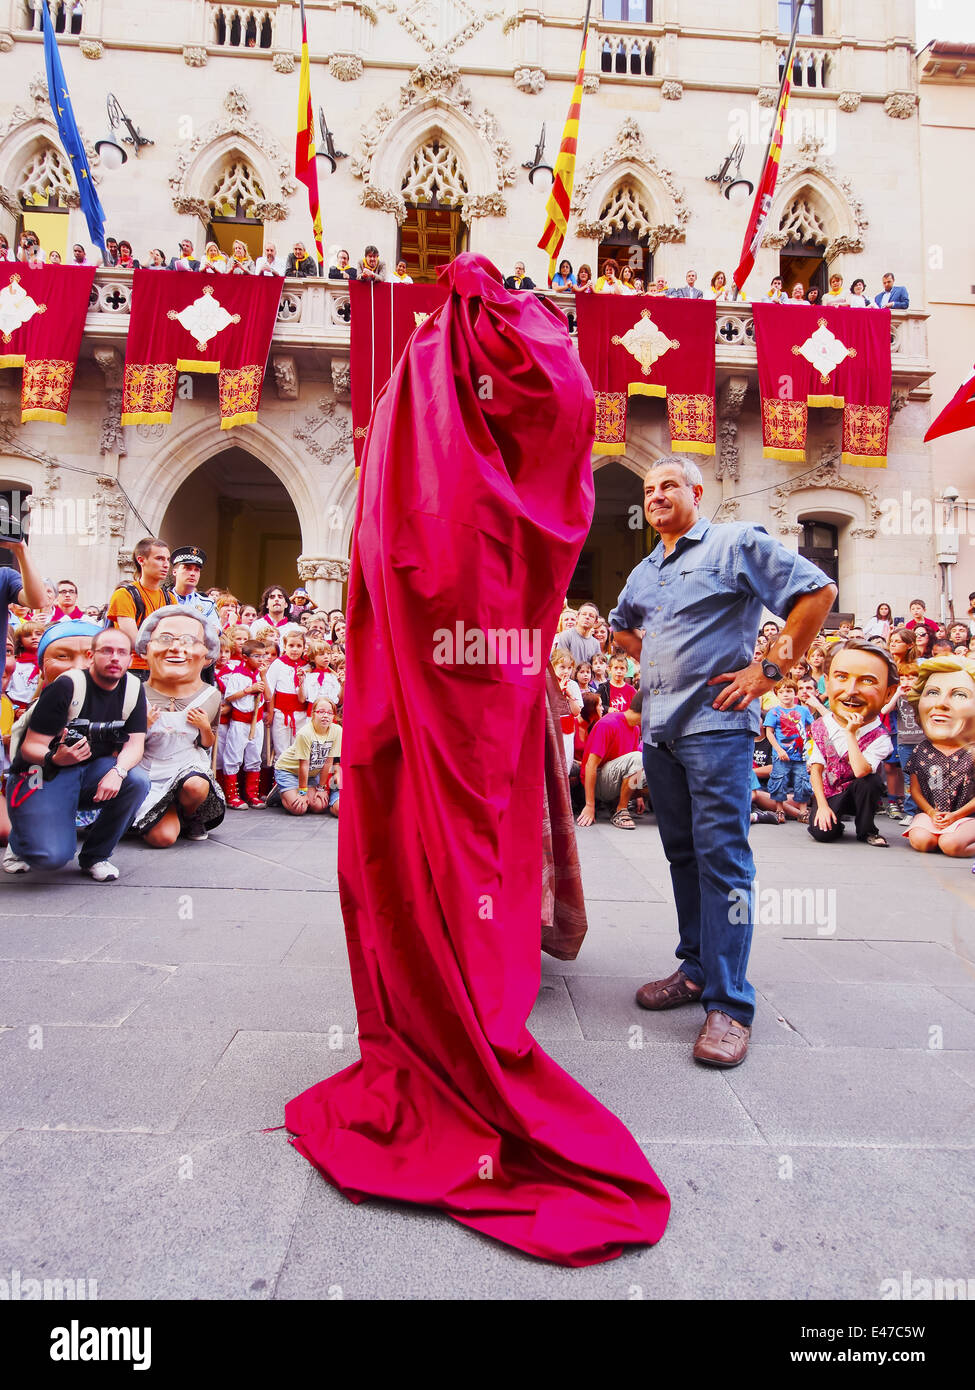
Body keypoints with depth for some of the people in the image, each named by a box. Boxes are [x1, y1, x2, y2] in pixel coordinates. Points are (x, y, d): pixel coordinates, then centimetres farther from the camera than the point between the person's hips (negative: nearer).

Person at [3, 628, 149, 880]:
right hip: (45, 774, -4)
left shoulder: (133, 689, -3)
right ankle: (19, 840, 16)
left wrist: (118, 771, -30)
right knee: (52, 855, -24)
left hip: (91, 771, 5)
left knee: (137, 781, -27)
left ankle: (95, 855, -5)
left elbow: (135, 744, -8)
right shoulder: (66, 687, -16)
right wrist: (55, 758, -38)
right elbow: (30, 747, -15)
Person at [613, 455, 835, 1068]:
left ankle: (730, 1003, -3)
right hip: (658, 727, 7)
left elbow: (818, 590, -8)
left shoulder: (737, 543, -2)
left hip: (716, 724, -7)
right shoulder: (645, 572, 18)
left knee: (722, 856, -9)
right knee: (682, 853, 12)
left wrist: (770, 668, -11)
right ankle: (698, 969, 25)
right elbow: (622, 625, 36)